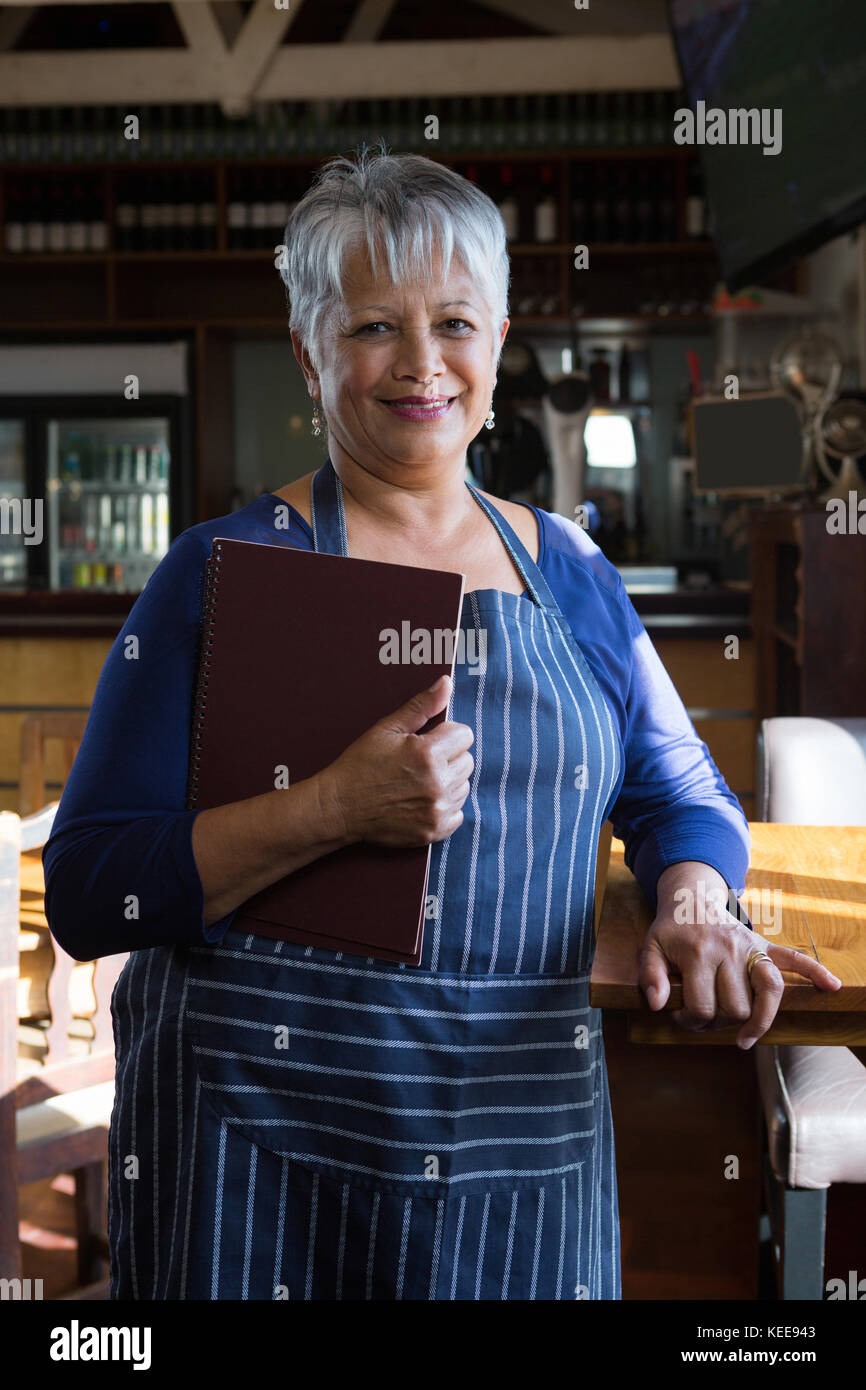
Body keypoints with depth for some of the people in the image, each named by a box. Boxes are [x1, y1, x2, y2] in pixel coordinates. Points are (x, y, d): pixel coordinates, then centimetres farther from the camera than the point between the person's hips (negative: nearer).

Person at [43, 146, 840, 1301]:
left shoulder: (569, 574, 7)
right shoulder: (224, 574, -6)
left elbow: (682, 796, 15)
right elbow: (87, 895, -10)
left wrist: (692, 907, -8)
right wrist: (334, 810, -24)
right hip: (264, 1151, -3)